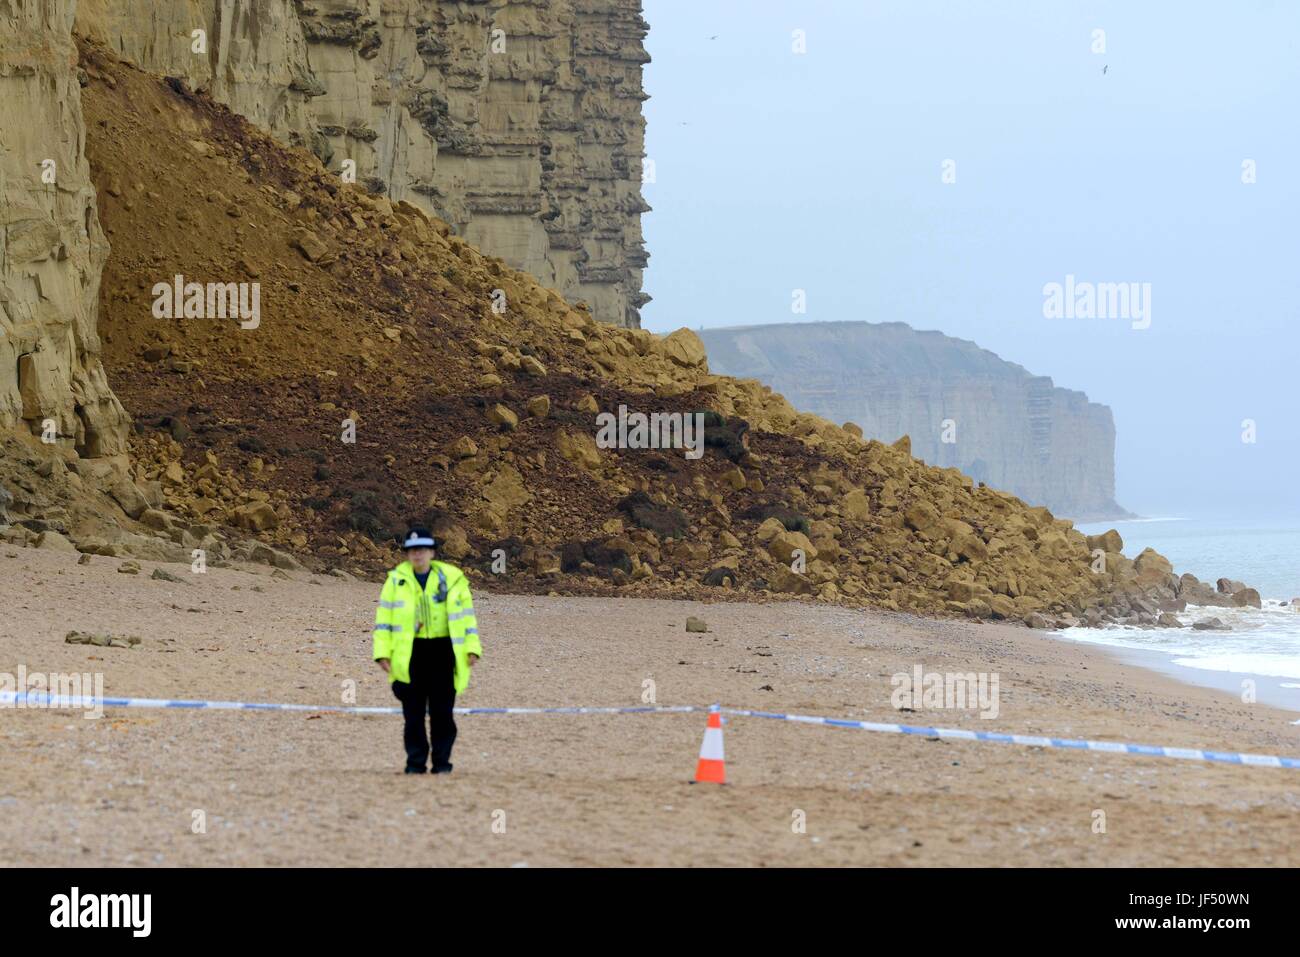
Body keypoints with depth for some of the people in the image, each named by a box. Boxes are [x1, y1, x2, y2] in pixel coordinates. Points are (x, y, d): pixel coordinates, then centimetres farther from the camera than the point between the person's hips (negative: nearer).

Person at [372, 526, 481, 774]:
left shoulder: (452, 579, 5)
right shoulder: (396, 580, 5)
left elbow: (467, 615, 9)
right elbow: (383, 618, 5)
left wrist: (472, 647, 2)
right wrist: (382, 652, -1)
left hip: (443, 651, 0)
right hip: (409, 653, 0)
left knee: (442, 711, 0)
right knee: (413, 713, 2)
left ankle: (442, 762, 8)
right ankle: (415, 763, 9)